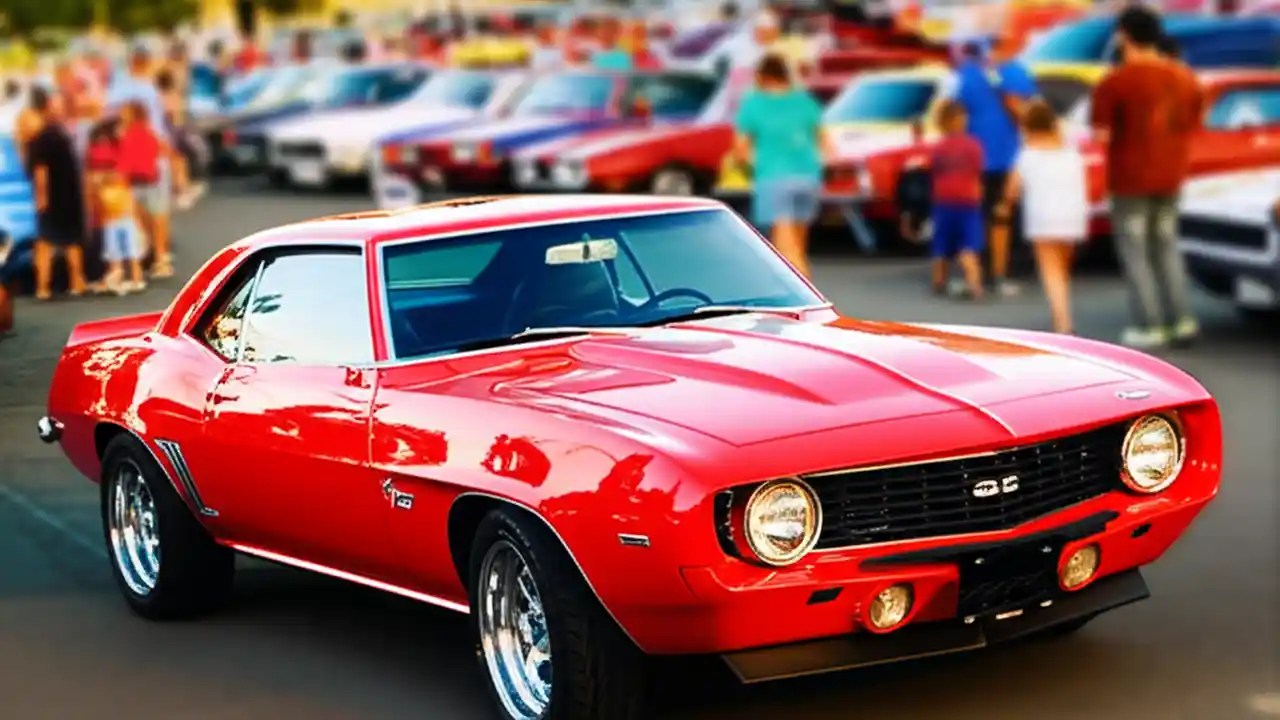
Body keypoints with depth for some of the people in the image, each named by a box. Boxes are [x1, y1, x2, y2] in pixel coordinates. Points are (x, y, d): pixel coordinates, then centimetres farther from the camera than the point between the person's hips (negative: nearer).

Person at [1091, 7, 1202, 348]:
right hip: (1170, 176, 6)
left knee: (1134, 252, 3)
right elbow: (1191, 126, 10)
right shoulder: (1183, 80, 4)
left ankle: (1149, 326, 1)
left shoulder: (1115, 82, -15)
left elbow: (1100, 133, -15)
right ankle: (1182, 320, 14)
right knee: (1167, 247, 18)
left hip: (1130, 179, -5)